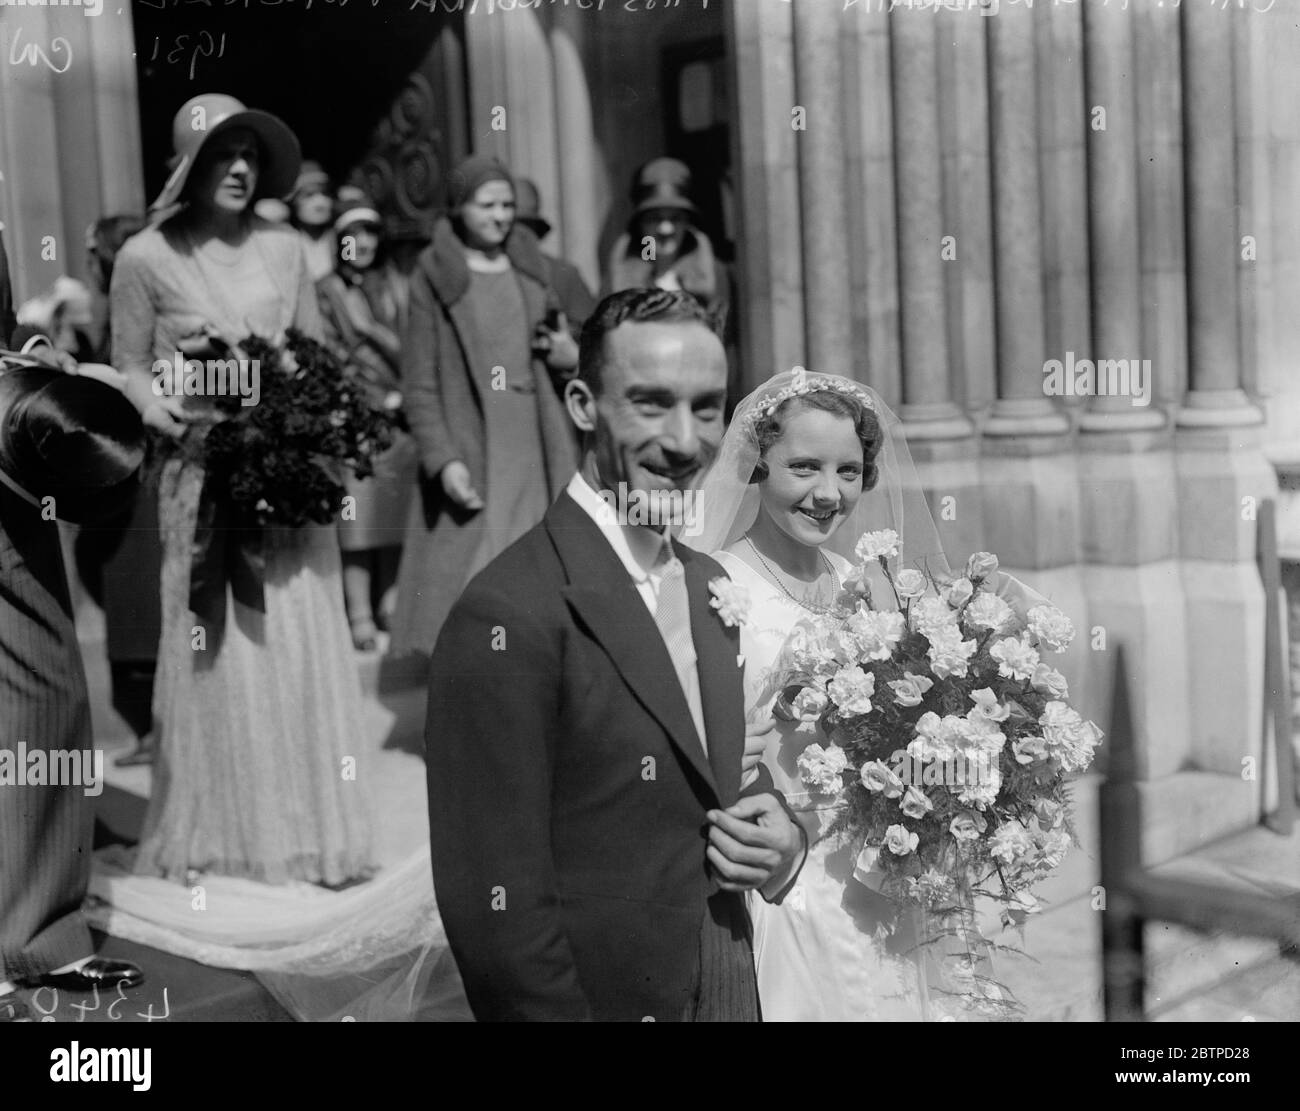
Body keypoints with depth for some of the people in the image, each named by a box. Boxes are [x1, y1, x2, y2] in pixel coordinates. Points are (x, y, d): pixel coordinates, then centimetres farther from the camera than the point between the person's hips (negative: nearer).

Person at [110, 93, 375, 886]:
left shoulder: (285, 248, 6)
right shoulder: (147, 258, -2)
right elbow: (130, 371, 3)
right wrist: (176, 420, -14)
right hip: (204, 473, -2)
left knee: (303, 645, 2)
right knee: (218, 652, 1)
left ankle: (312, 824, 12)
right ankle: (219, 831, 13)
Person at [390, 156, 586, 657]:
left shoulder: (529, 269, 14)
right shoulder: (433, 278, -1)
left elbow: (558, 349, 26)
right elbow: (420, 384, -5)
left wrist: (570, 356, 2)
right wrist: (442, 460, -16)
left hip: (536, 446, 5)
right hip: (471, 451, -5)